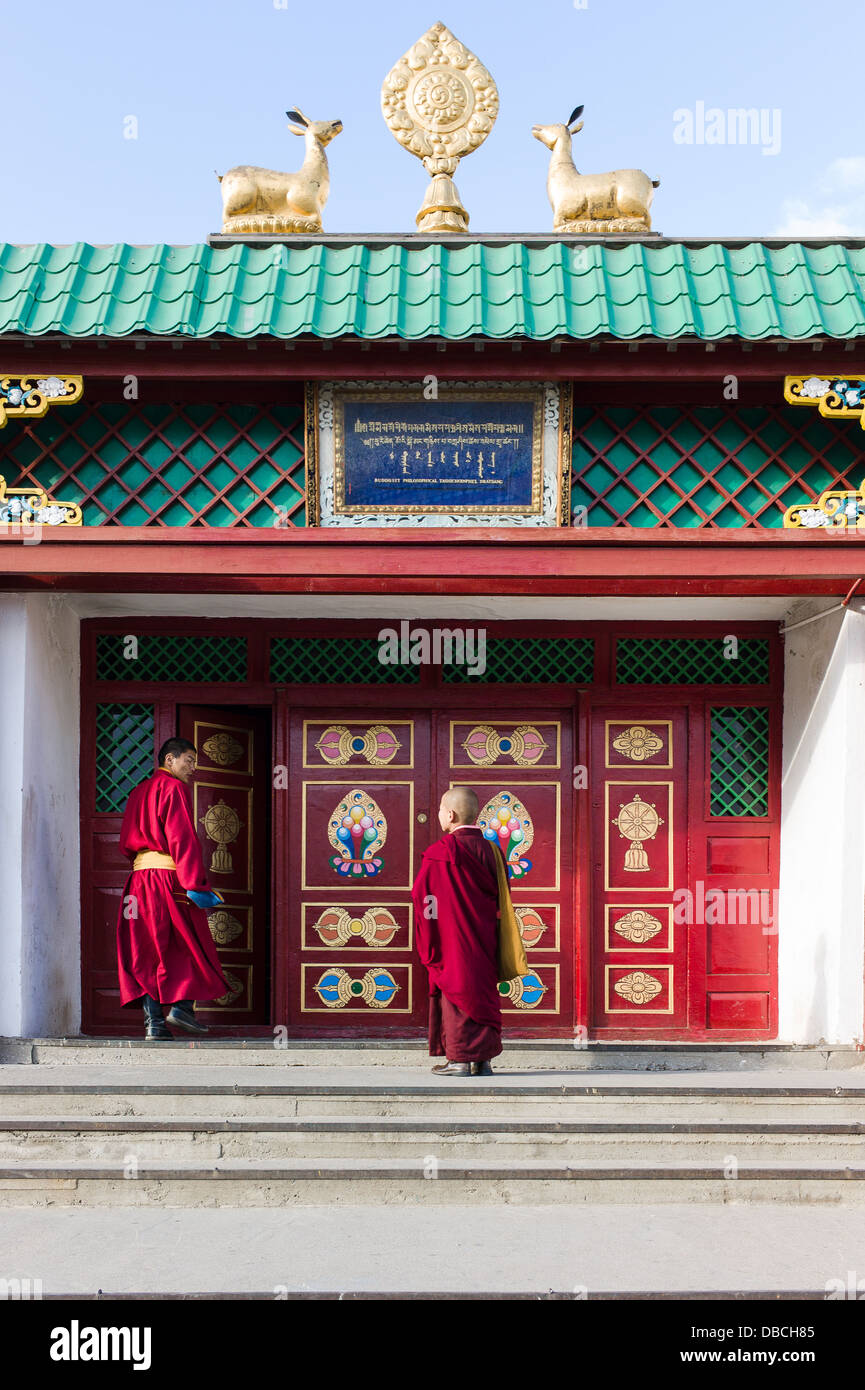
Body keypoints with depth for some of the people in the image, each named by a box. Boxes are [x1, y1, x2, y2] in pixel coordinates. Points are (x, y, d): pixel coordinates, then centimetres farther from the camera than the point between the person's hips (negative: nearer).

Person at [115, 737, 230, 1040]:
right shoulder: (173, 788, -5)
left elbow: (126, 843, 21)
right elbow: (182, 839, -14)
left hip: (139, 877, 7)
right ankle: (182, 1005, -7)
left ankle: (153, 1021, -2)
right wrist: (196, 885, -17)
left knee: (148, 950, 3)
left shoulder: (140, 791, 20)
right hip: (168, 876, -7)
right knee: (189, 943, 4)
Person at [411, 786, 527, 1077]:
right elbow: (501, 899, 13)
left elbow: (422, 894, -10)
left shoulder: (442, 852, -14)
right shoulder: (491, 851, 7)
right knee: (482, 993, 10)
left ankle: (460, 1059, 1)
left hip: (453, 939, -6)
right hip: (485, 939, 6)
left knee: (457, 992, 0)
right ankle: (483, 1058, 13)